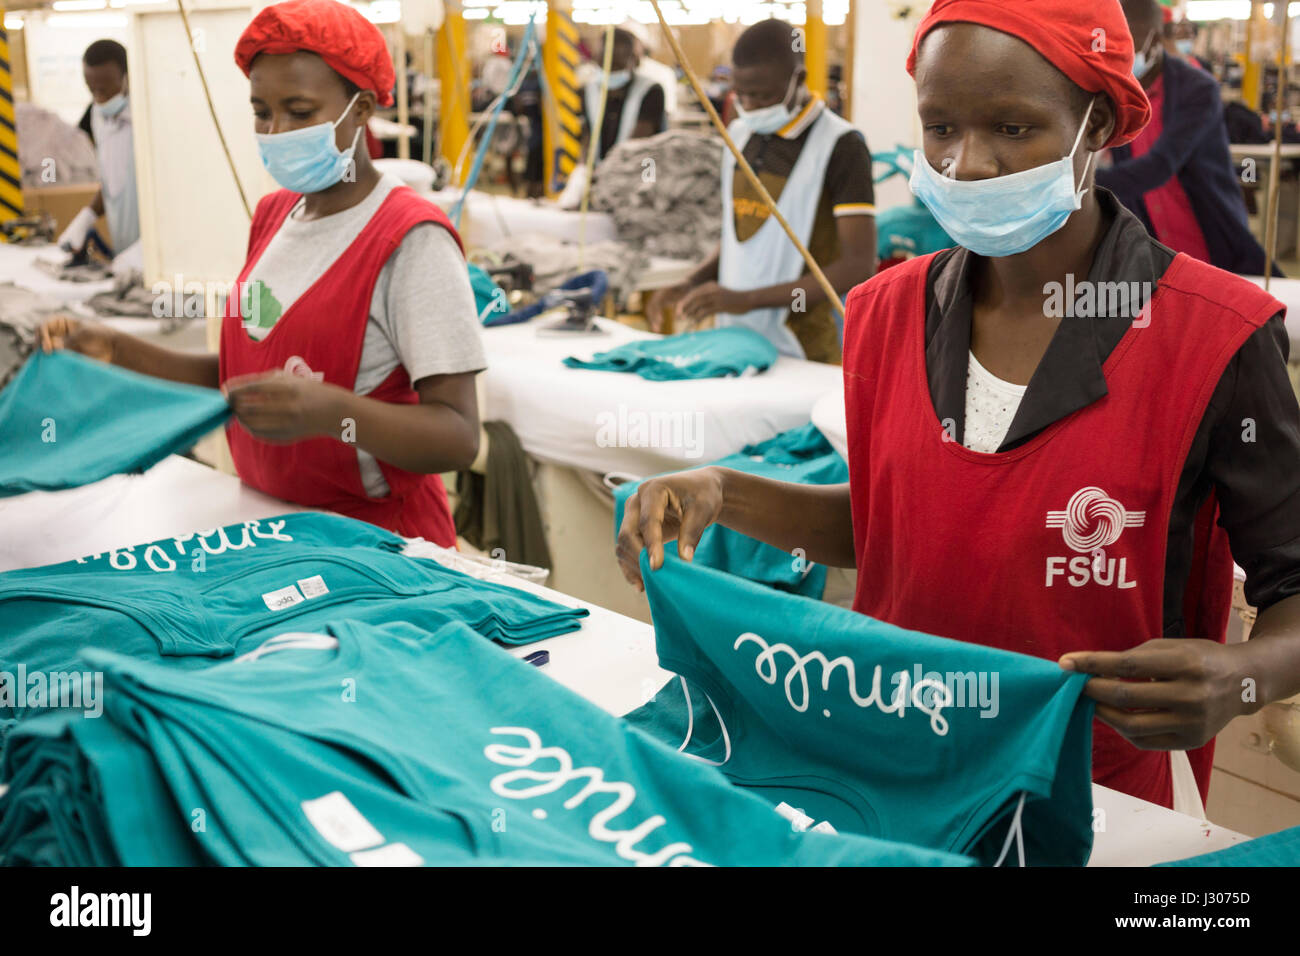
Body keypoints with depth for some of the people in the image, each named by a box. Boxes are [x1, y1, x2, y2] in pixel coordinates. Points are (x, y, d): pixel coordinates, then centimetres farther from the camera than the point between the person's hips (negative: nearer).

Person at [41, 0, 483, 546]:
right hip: (266, 527, 7)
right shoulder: (273, 216, 9)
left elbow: (459, 437, -22)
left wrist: (330, 411, -37)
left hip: (375, 541, -6)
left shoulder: (409, 240, -16)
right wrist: (120, 352, 5)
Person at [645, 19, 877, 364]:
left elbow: (858, 267, -17)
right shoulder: (739, 134, 11)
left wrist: (747, 298, -23)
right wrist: (691, 284, 0)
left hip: (803, 358, -5)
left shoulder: (840, 146, -10)